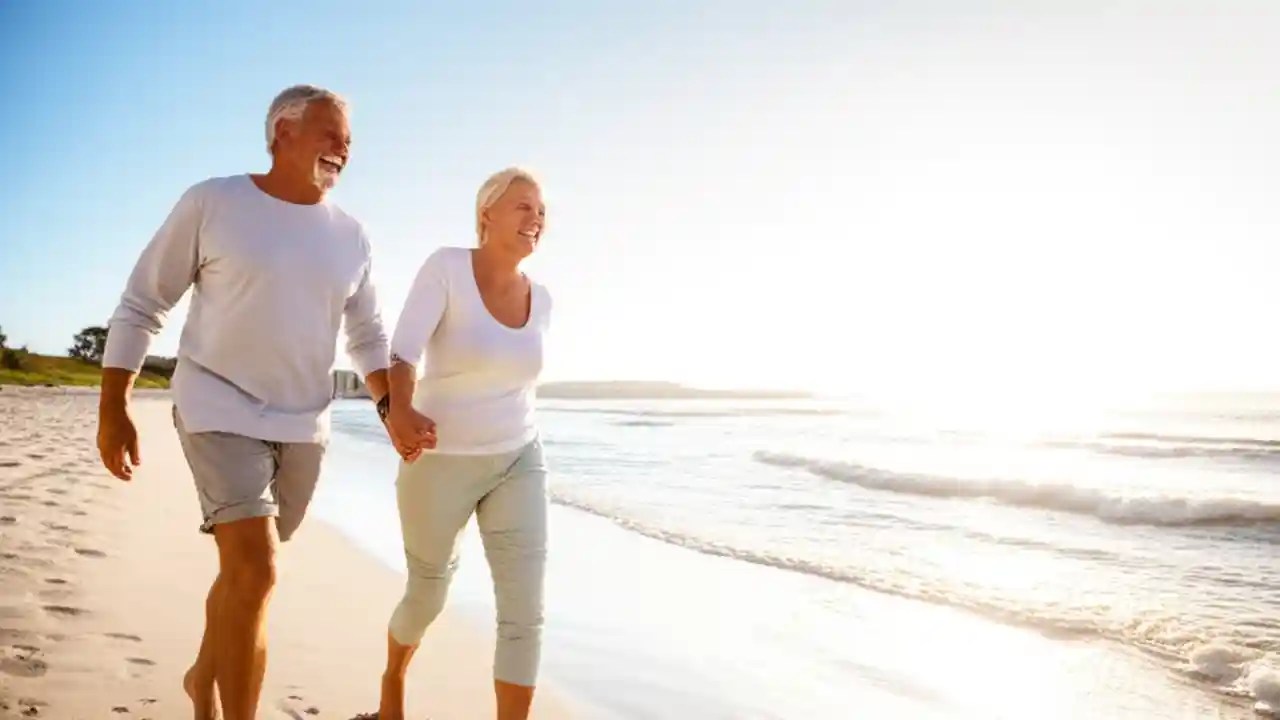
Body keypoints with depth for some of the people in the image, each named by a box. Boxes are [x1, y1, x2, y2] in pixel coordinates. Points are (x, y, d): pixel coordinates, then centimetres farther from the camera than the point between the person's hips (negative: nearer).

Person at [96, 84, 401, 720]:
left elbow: (368, 338, 11)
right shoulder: (211, 203, -7)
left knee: (246, 570, 18)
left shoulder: (350, 237, 4)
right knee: (254, 572, -19)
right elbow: (140, 306, -2)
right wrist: (113, 409, -6)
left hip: (303, 425, 5)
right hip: (221, 413, -5)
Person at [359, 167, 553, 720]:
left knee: (524, 612, -7)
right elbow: (403, 350, -25)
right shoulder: (446, 267, -14)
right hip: (439, 465, -3)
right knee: (427, 598, 16)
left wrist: (514, 441, 15)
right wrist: (401, 411, -38)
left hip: (517, 464, 4)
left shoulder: (540, 298, 1)